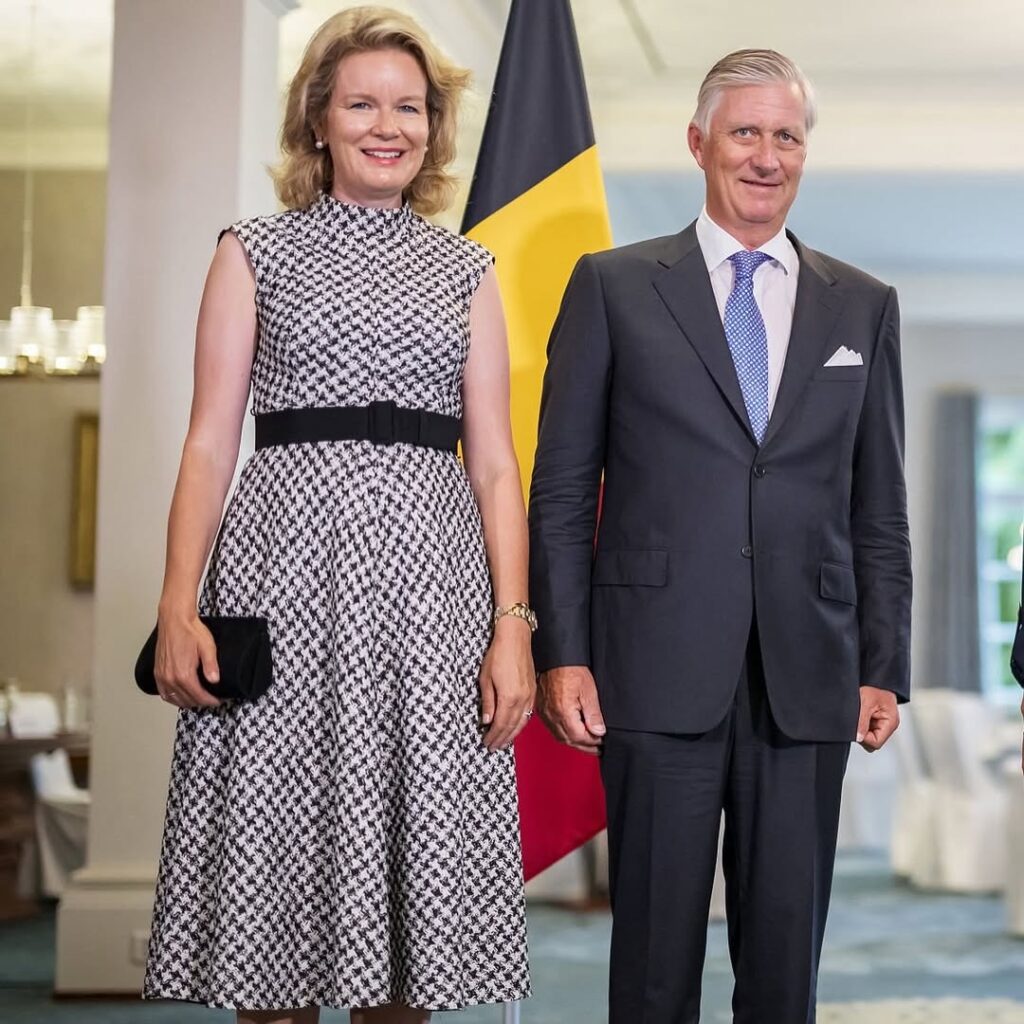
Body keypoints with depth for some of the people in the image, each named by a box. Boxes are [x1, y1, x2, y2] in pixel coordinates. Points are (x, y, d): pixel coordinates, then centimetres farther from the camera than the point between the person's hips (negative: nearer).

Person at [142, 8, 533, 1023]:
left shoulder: (465, 271, 14)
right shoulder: (256, 253, 9)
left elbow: (493, 461, 10)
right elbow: (208, 442, 4)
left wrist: (513, 624, -1)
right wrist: (178, 607, -8)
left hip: (429, 570, 2)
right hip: (290, 561, -1)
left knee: (414, 839, 2)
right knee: (280, 844, 0)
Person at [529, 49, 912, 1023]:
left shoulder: (863, 307, 12)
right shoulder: (612, 286, 6)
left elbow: (880, 510, 12)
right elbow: (561, 491, 3)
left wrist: (885, 670, 5)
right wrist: (562, 653, -5)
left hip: (807, 683, 2)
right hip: (661, 673, -2)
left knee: (787, 943, 7)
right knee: (656, 936, 4)